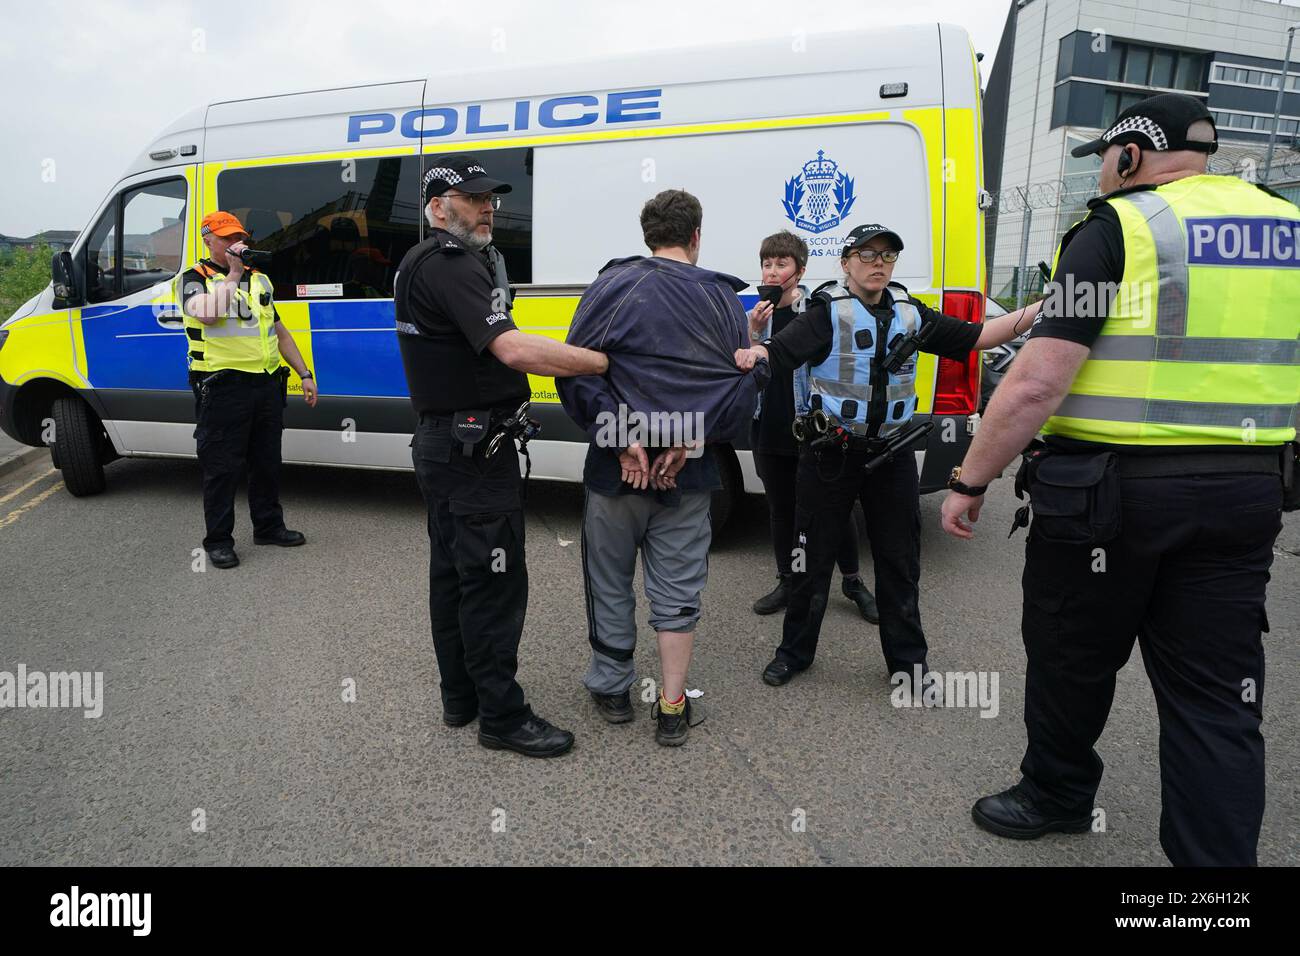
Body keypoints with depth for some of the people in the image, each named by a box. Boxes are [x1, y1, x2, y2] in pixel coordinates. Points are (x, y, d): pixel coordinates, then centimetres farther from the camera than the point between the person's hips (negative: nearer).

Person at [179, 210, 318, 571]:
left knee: (267, 460, 14)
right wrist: (232, 273, -12)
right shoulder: (194, 278, 0)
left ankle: (269, 526, 29)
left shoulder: (259, 279, 18)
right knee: (222, 466, -1)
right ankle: (218, 540, 10)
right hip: (222, 387, -6)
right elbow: (206, 313, -23)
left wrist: (305, 373, 16)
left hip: (267, 382, 6)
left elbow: (279, 331, 22)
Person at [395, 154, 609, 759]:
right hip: (474, 451, -11)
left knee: (453, 574, 16)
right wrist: (611, 361, -28)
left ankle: (460, 697, 29)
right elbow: (512, 349, -30)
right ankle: (502, 716, 8)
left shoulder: (425, 264, 17)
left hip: (443, 443, 11)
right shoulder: (449, 266, -17)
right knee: (494, 582, -3)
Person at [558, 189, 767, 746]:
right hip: (688, 474, 2)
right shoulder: (723, 298, 3)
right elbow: (747, 383, -3)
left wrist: (622, 440, -13)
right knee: (677, 589, 12)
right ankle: (673, 709, 18)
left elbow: (576, 371, -13)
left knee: (611, 582, 16)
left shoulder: (612, 287, -3)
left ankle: (612, 689, 30)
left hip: (617, 470, -1)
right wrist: (688, 440, -7)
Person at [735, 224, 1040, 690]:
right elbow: (780, 350, -21)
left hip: (891, 455, 4)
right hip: (830, 453, -4)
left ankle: (906, 661, 27)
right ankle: (795, 651, 24)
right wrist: (753, 351, -45)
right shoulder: (828, 311, -6)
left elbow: (977, 336, 10)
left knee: (900, 562, 11)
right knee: (814, 557, 6)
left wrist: (1043, 307, 1)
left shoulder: (910, 313, 9)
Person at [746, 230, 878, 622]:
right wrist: (753, 332, -12)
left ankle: (853, 582, 22)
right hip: (769, 429, 4)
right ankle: (787, 582, 27)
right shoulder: (756, 313, 5)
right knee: (780, 508, 14)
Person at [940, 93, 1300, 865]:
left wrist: (970, 481, -10)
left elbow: (1037, 383, -18)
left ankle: (1057, 795, 37)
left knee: (1073, 657, 16)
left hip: (1111, 486, -5)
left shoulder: (1116, 230, -9)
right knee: (1217, 694, 11)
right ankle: (1217, 852, 17)